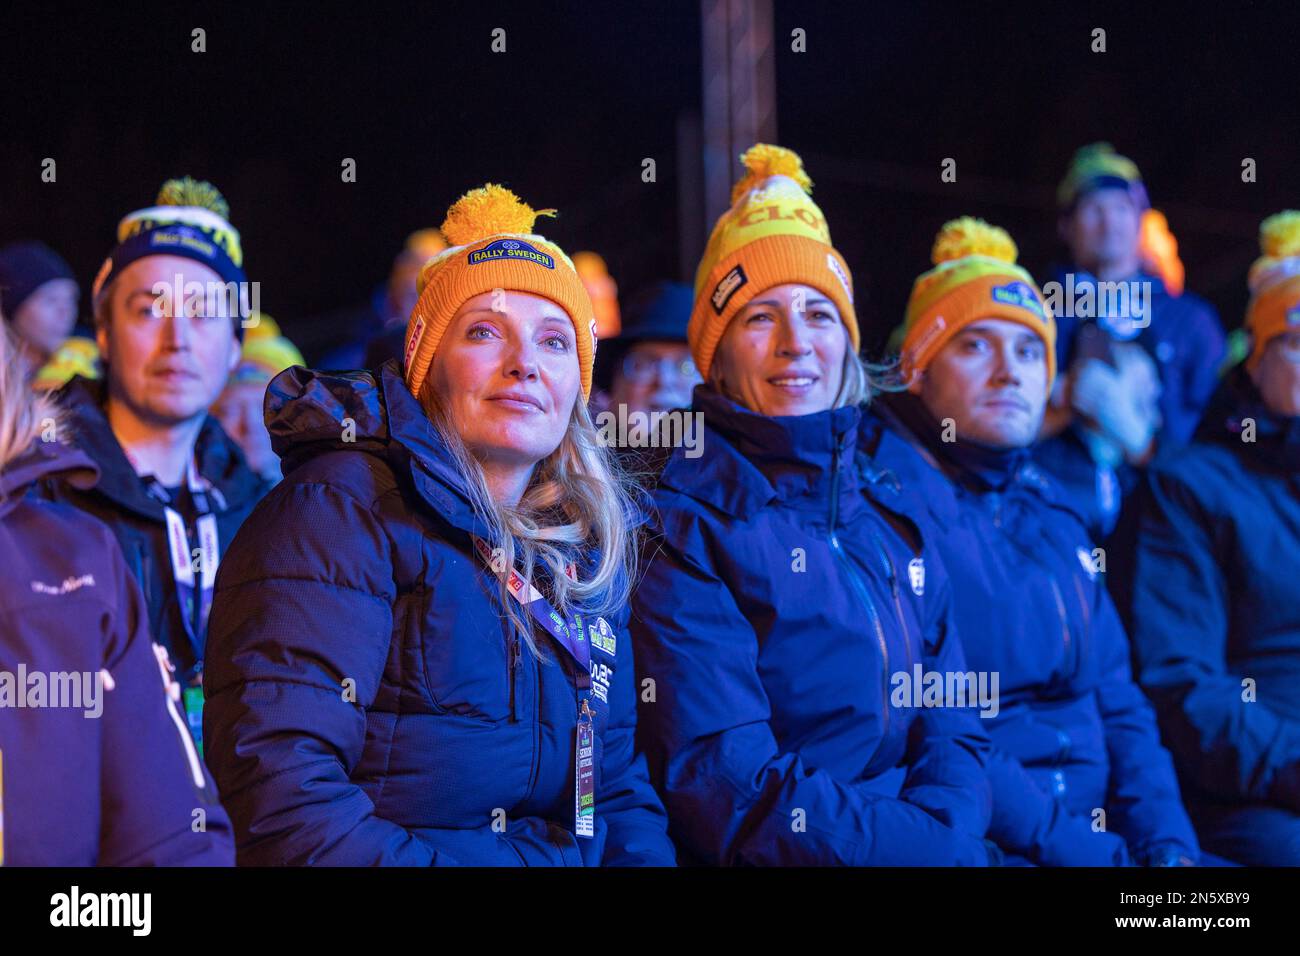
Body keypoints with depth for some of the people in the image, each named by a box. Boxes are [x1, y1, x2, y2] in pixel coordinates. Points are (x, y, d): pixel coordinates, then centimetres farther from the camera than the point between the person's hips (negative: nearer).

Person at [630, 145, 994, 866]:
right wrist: (932, 846, -15)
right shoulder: (685, 529, -3)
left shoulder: (893, 522, 15)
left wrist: (948, 828, -10)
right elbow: (720, 785, -11)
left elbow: (953, 732, 11)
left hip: (931, 844, 5)